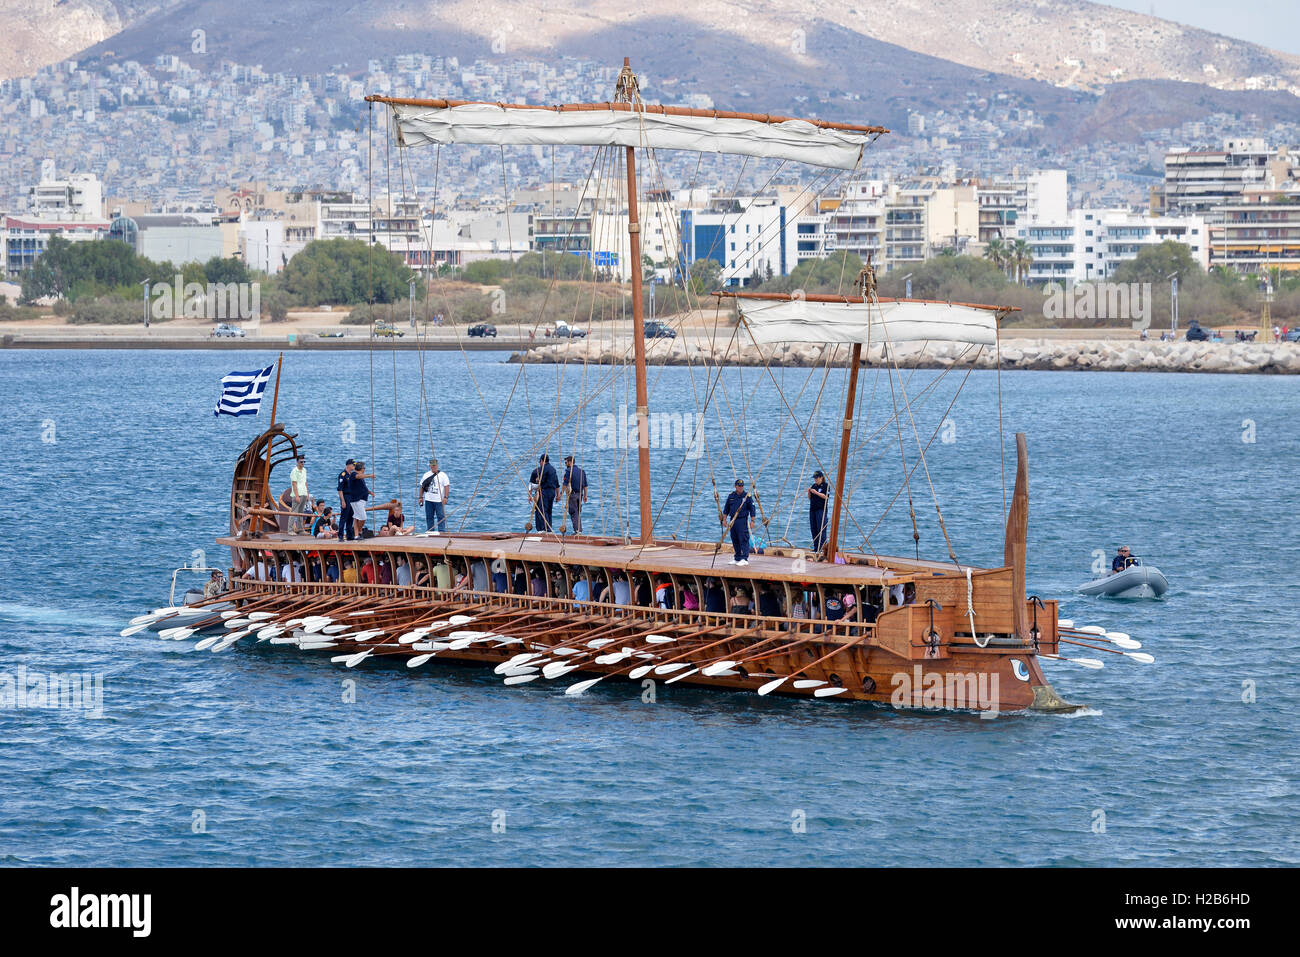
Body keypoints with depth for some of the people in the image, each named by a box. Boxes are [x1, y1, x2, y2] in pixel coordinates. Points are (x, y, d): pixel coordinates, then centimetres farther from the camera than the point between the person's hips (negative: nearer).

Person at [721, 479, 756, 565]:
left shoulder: (747, 496, -2)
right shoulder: (731, 496, 10)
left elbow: (752, 509, 0)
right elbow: (726, 508, 17)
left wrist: (752, 520, -4)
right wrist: (724, 519, 13)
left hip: (743, 520, -5)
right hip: (733, 521, 5)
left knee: (743, 540, -10)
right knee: (735, 541, 9)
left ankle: (744, 559, -11)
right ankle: (737, 559, 17)